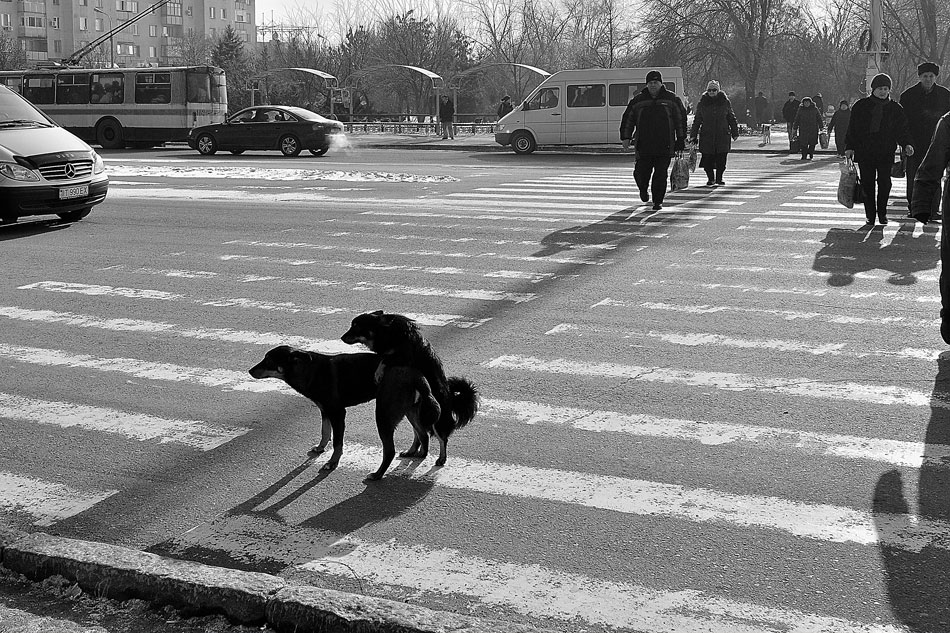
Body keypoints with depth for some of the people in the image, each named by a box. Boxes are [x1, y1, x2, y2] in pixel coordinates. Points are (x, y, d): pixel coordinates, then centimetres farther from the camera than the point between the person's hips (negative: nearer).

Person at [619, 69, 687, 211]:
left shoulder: (671, 99, 6)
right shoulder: (638, 100, 9)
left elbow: (681, 118, 9)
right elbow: (627, 119, 15)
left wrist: (681, 139, 5)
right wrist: (625, 137, 9)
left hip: (665, 145, -1)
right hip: (643, 145, 1)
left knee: (661, 174, -5)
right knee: (641, 172, -1)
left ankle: (658, 201, 5)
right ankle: (643, 190, 32)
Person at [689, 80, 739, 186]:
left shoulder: (725, 102, 5)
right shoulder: (702, 103, 6)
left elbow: (731, 118, 12)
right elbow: (697, 120, 11)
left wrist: (735, 132, 9)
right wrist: (693, 135, 7)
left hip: (723, 134, 0)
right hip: (707, 135, 0)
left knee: (721, 158, -2)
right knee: (707, 158, -4)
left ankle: (719, 178, 12)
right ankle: (710, 178, 11)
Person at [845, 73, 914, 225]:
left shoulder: (895, 108, 8)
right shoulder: (861, 106, 6)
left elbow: (902, 129, 9)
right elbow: (852, 129, 8)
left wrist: (906, 144, -8)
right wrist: (849, 147, 1)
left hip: (886, 153, 0)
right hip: (864, 153, 0)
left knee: (884, 183, -6)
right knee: (867, 184, -1)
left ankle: (882, 213, 9)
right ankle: (870, 215, 7)